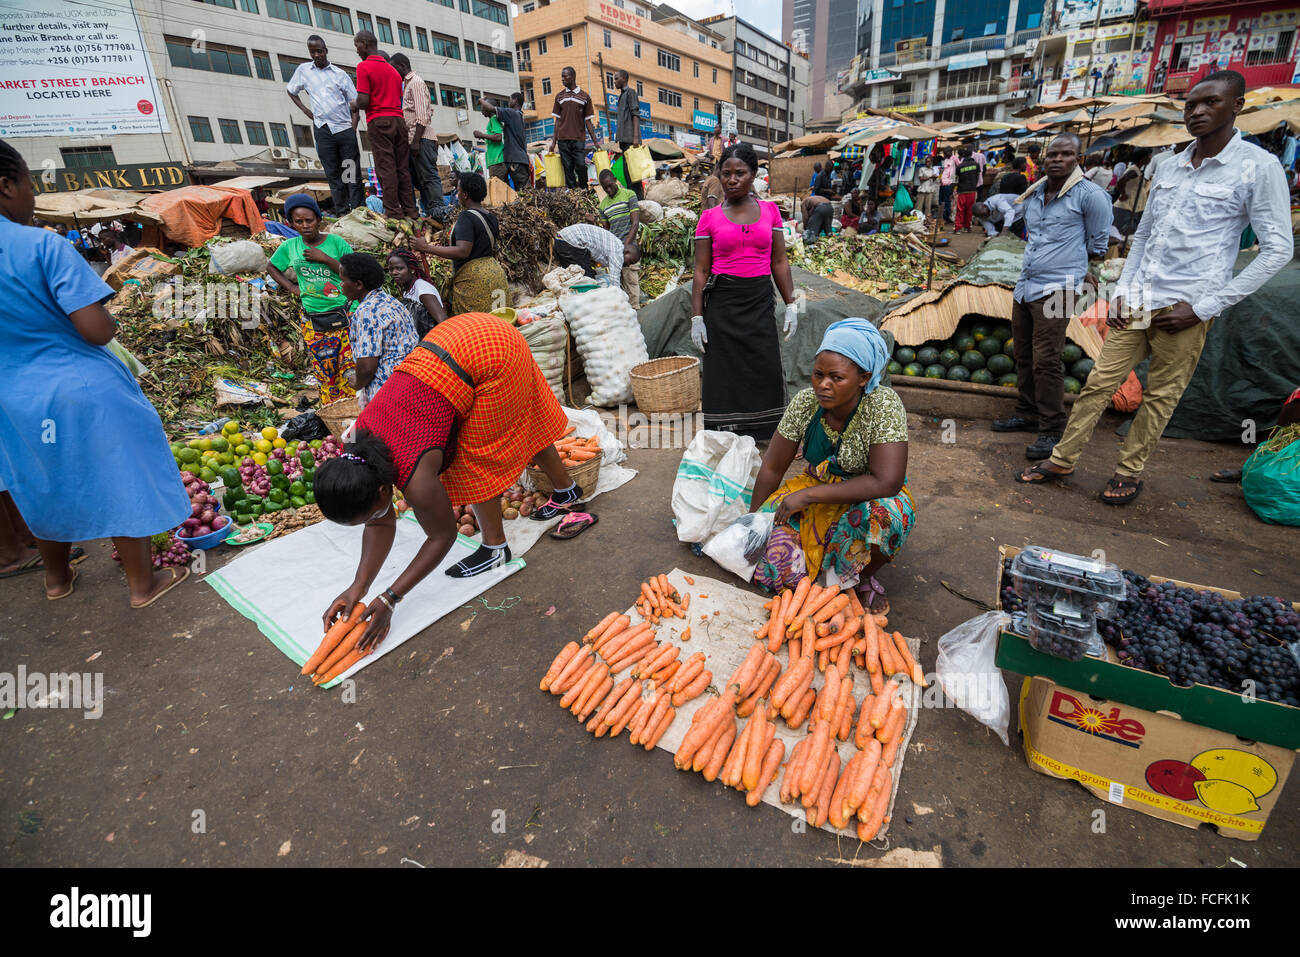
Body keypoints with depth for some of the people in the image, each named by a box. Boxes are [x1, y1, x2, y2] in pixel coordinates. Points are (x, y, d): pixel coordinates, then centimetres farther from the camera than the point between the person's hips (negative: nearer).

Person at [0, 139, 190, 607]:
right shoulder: (44, 245, -18)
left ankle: (57, 577, 43)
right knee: (121, 484, 9)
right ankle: (143, 584, 21)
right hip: (83, 392, -6)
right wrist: (108, 316, -2)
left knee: (44, 485, 24)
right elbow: (98, 330, -24)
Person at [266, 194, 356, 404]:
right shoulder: (290, 247, 7)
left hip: (343, 315, -3)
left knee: (350, 367, -7)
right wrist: (292, 287, 9)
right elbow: (271, 267, 23)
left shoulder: (336, 242, -3)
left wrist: (325, 258, -15)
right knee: (324, 372, 10)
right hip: (313, 322, 3)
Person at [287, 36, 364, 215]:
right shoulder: (303, 70, 14)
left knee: (351, 172, -4)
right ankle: (341, 213, 2)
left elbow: (354, 103, 7)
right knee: (332, 173, 0)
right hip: (323, 129, 1)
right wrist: (305, 110, 11)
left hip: (345, 128, -1)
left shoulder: (340, 73, 9)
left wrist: (354, 129, -4)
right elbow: (291, 91, 26)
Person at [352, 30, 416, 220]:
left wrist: (355, 107, 10)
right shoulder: (392, 69, 19)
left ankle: (393, 213, -10)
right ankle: (409, 210, 5)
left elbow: (364, 101, -12)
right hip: (398, 119, 6)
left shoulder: (363, 67, -3)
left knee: (386, 168, -6)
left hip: (379, 121, -6)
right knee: (402, 168, 5)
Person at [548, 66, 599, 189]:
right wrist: (553, 142, 5)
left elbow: (588, 121, 7)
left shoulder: (584, 96, 6)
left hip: (579, 139, -2)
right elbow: (558, 120, 12)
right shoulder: (559, 96, 12)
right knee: (568, 169, 0)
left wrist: (595, 142, 0)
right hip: (563, 139, 2)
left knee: (581, 167, -10)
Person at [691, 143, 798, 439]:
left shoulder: (770, 211, 9)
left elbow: (779, 262, 10)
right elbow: (701, 270, 2)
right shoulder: (710, 217, 3)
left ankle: (759, 439, 16)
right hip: (722, 303, -2)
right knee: (724, 375, 0)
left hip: (760, 302, 2)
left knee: (764, 374, 1)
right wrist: (696, 317, -4)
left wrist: (791, 305, 3)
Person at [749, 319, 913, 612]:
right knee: (775, 557, -22)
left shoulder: (885, 406, -25)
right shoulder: (805, 403, -15)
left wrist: (808, 495, -32)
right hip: (817, 488, 2)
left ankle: (865, 578, -5)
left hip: (867, 497, -2)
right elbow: (772, 468, -6)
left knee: (887, 512, -37)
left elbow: (886, 482, -33)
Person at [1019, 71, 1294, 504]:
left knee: (1161, 395, 4)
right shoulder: (1169, 168, 11)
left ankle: (1130, 472, 15)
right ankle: (1062, 460, 11)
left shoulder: (1258, 167, -5)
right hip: (1136, 303, 5)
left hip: (1184, 309, -4)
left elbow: (1278, 249, -7)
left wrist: (1204, 306, -12)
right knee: (1099, 382, 3)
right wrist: (1122, 289, 7)